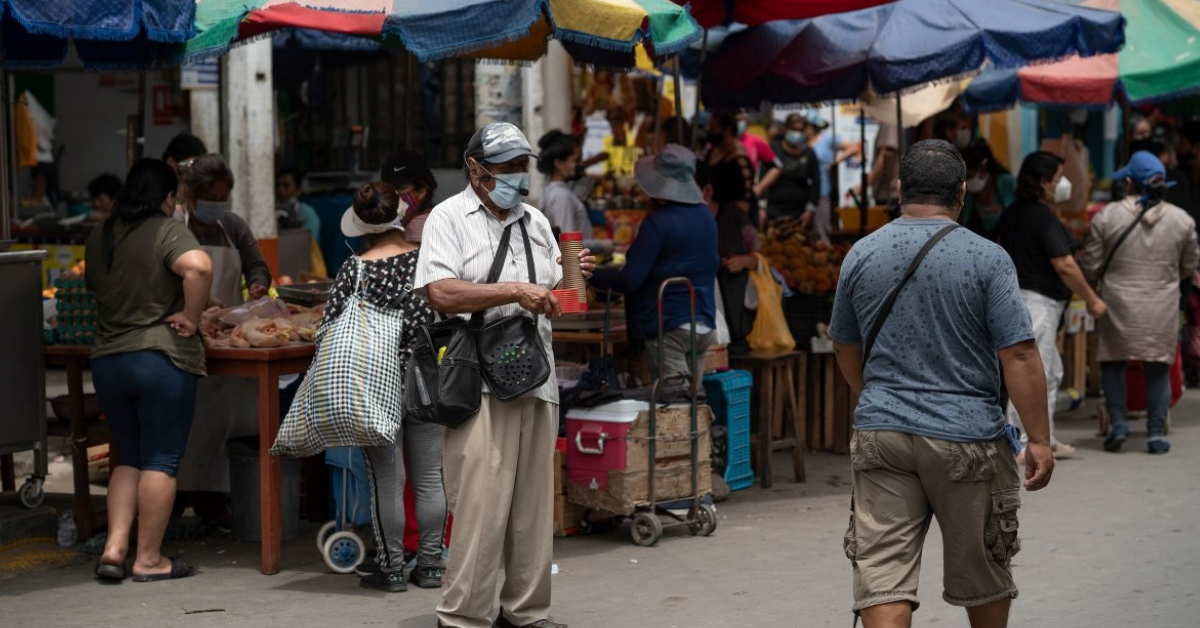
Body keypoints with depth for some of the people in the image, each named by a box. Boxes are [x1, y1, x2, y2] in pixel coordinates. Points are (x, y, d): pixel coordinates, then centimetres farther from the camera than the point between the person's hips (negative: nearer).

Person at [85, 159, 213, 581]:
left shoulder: (98, 238, 11)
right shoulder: (166, 231, -9)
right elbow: (198, 267, -27)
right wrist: (191, 318, -16)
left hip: (106, 360, 6)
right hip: (160, 357, -6)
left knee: (128, 459, 16)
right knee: (160, 462, 1)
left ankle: (114, 549, 6)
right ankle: (149, 559, 4)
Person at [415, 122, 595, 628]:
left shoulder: (536, 222, 19)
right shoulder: (449, 218, 0)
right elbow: (440, 293, -14)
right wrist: (514, 291, -17)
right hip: (480, 384, -6)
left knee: (533, 502, 8)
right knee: (481, 504, -10)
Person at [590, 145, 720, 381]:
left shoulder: (658, 222, -16)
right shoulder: (705, 216, 9)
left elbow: (630, 280, -18)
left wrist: (594, 276, -3)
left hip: (668, 327, -8)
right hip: (704, 325, 8)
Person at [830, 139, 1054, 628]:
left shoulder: (861, 256, 3)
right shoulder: (986, 259, -8)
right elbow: (1019, 356, -12)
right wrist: (1039, 440, -6)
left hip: (880, 436, 2)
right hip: (967, 438, -2)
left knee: (883, 577, -2)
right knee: (983, 572, 17)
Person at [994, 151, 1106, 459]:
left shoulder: (1011, 214, 11)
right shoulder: (1046, 220, -17)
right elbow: (1064, 265, -21)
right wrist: (1092, 300, -13)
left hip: (1015, 294, 10)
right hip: (1039, 302, -10)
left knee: (1051, 372, 18)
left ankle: (1047, 439, 23)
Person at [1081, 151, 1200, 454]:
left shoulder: (1107, 216, -8)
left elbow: (1091, 265, -2)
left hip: (1119, 306, -1)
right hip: (1162, 310, 1)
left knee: (1112, 363, 15)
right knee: (1158, 369, 9)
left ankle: (1118, 420, 5)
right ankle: (1156, 433, 8)